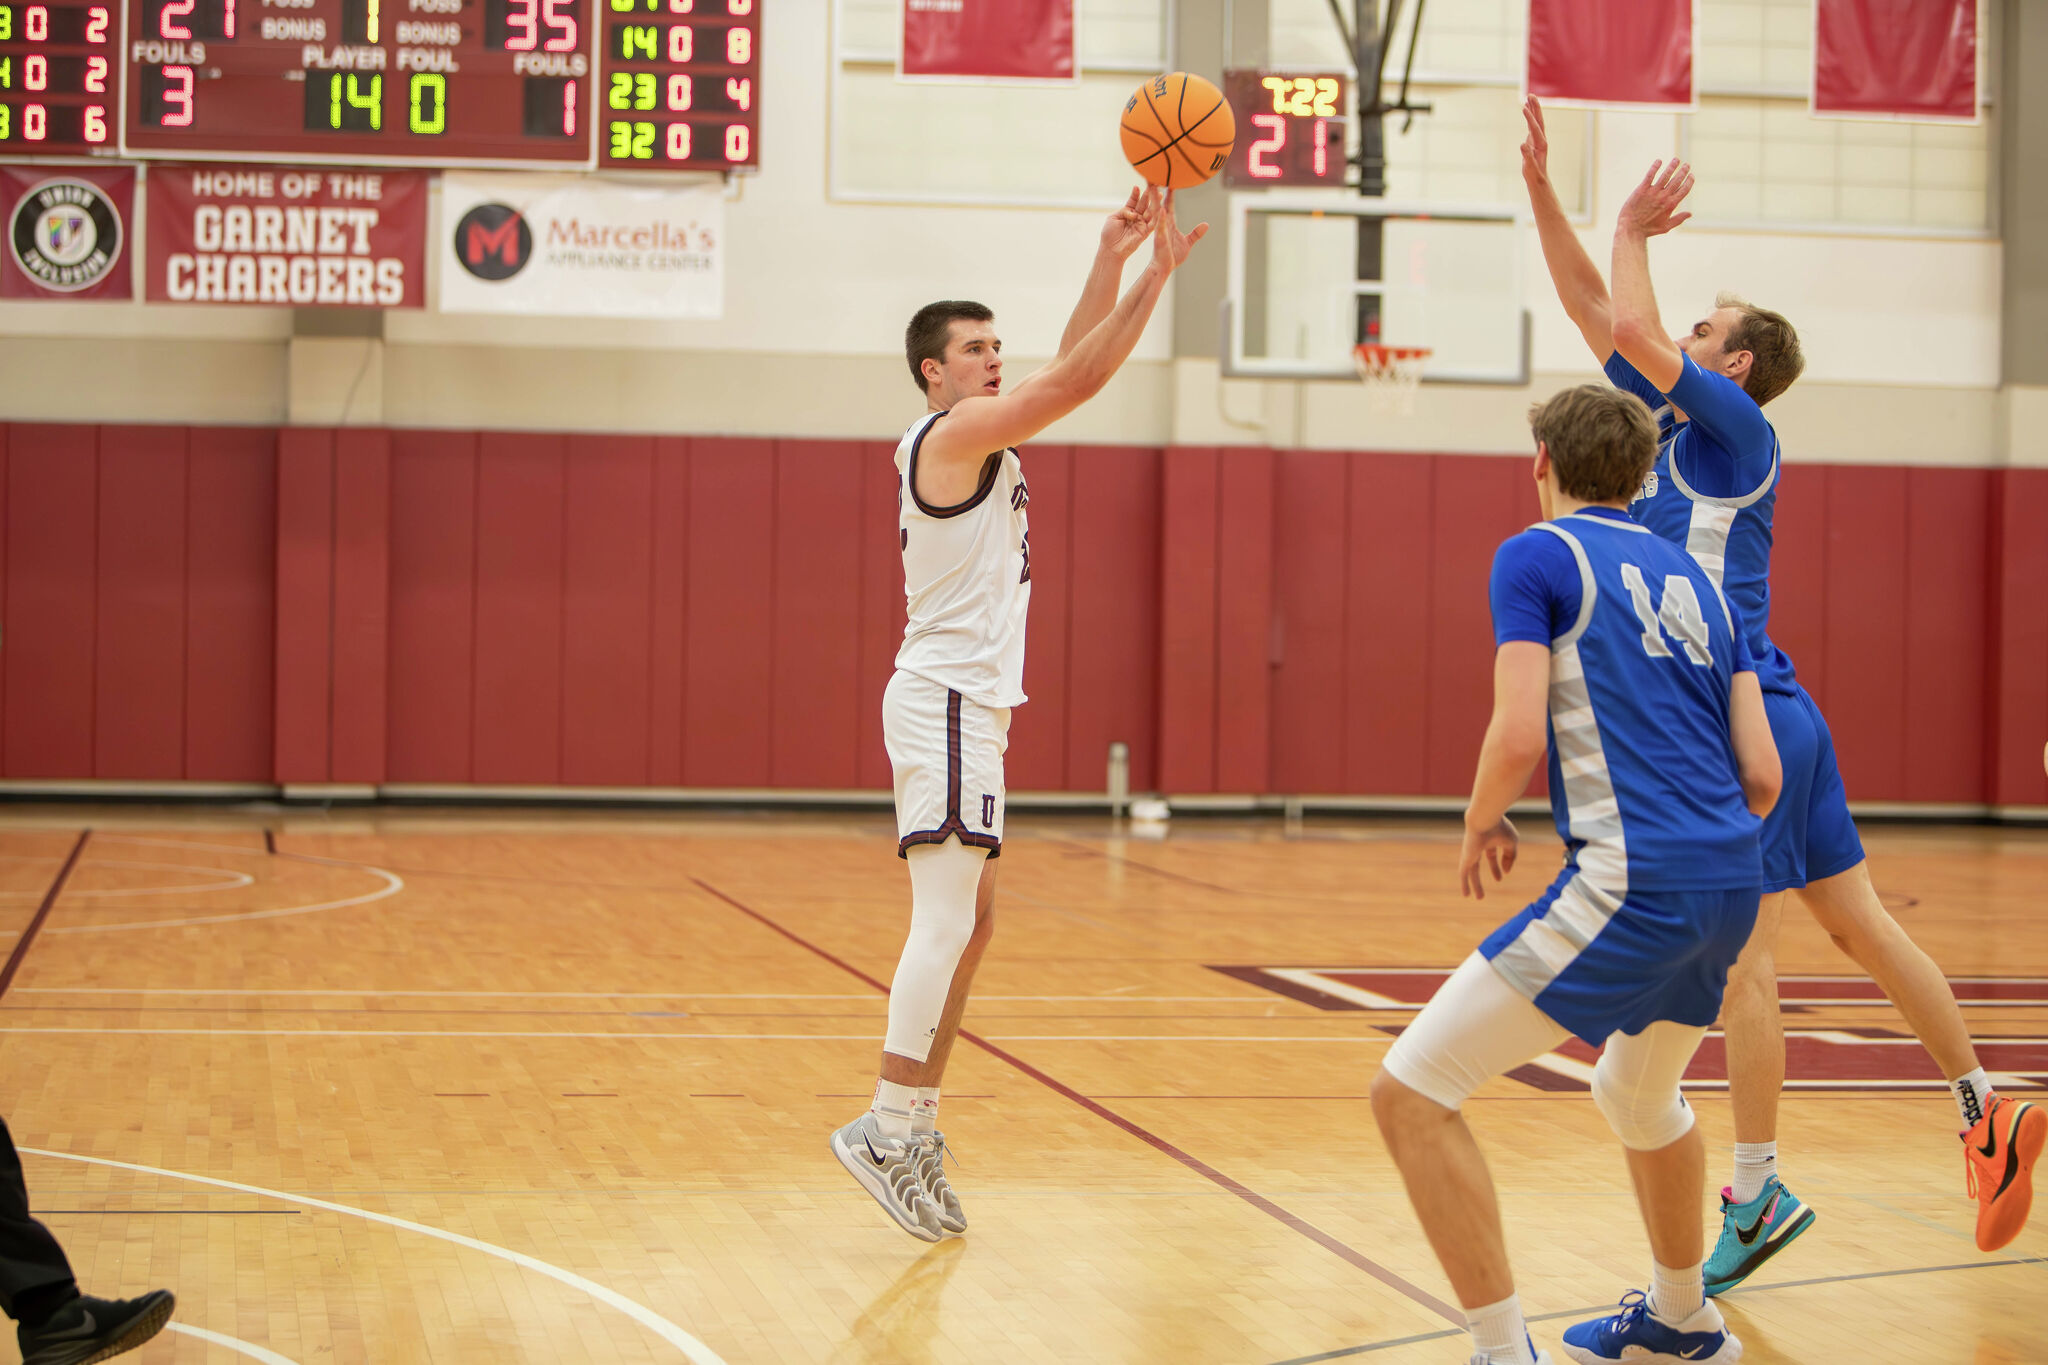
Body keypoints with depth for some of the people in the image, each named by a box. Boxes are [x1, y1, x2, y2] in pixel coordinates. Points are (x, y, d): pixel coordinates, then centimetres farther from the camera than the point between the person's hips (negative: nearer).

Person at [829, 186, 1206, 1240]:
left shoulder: (979, 437, 17)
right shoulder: (953, 434, -10)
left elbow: (1070, 369, 17)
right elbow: (1079, 378, -16)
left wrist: (1114, 266, 9)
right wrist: (1154, 274, -11)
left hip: (968, 699, 11)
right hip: (948, 698, -11)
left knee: (972, 918, 12)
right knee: (947, 920, -14)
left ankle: (913, 1127, 15)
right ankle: (889, 1128, -15)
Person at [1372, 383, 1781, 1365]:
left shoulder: (1538, 555, 0)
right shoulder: (1692, 577, 20)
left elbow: (1519, 736, -13)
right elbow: (1762, 776, 15)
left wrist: (1481, 825, 7)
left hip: (1630, 881, -8)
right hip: (1731, 881, 8)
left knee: (1410, 1092, -3)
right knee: (1640, 1096, 34)